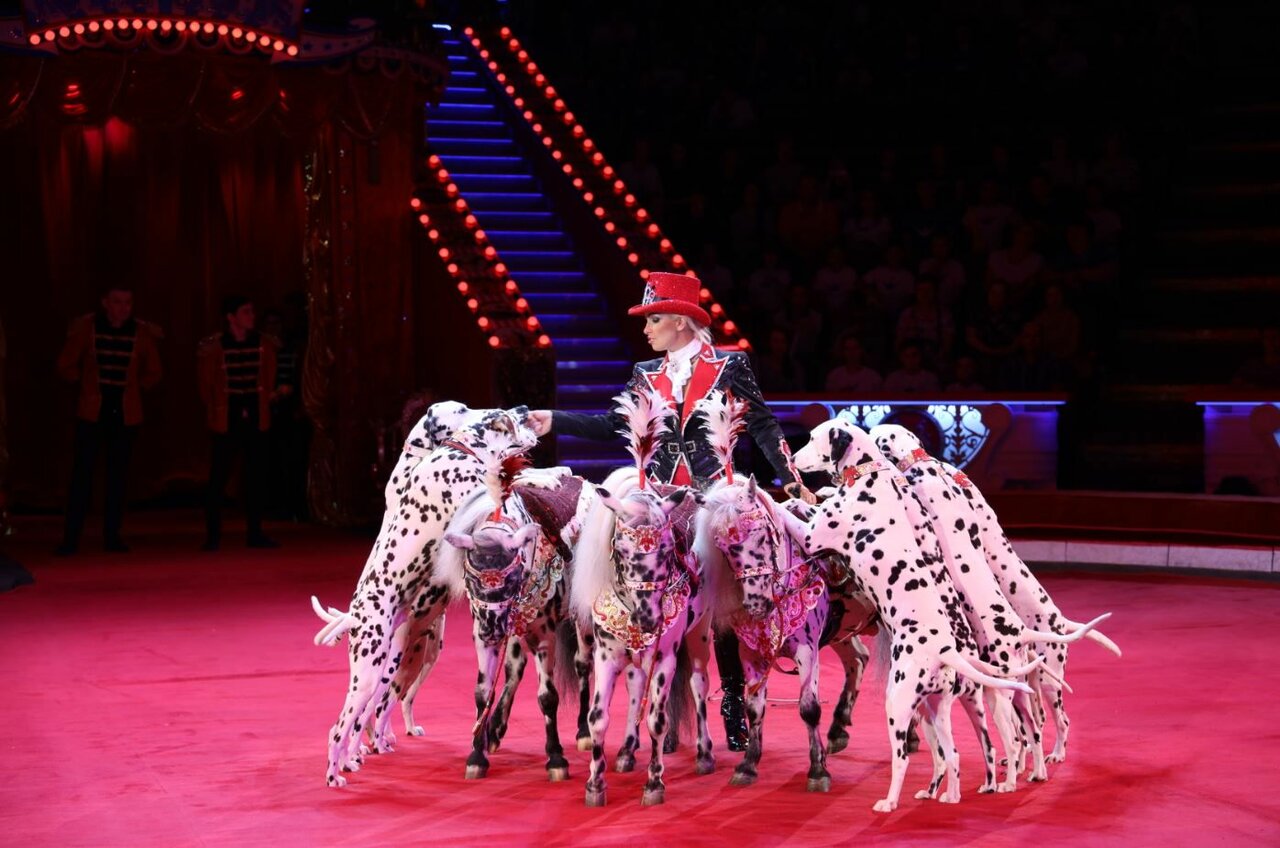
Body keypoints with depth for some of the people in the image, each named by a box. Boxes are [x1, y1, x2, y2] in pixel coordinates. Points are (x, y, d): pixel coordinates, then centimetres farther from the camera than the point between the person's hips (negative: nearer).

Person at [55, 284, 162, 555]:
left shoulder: (143, 334, 2)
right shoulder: (85, 328, -1)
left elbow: (153, 374, 13)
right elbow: (65, 366, 5)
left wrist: (130, 386, 3)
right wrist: (89, 381, 2)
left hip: (125, 413, 2)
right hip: (92, 411, -1)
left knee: (117, 474, 5)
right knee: (81, 472, -5)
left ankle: (112, 536, 12)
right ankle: (71, 538, -3)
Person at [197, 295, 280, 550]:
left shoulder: (265, 344, 2)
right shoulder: (213, 347, -7)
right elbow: (206, 383, 3)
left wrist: (264, 403, 8)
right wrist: (214, 411, 6)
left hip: (256, 421, 3)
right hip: (227, 422, -3)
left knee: (255, 479, 6)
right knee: (218, 479, -3)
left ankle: (255, 533, 12)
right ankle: (213, 535, 3)